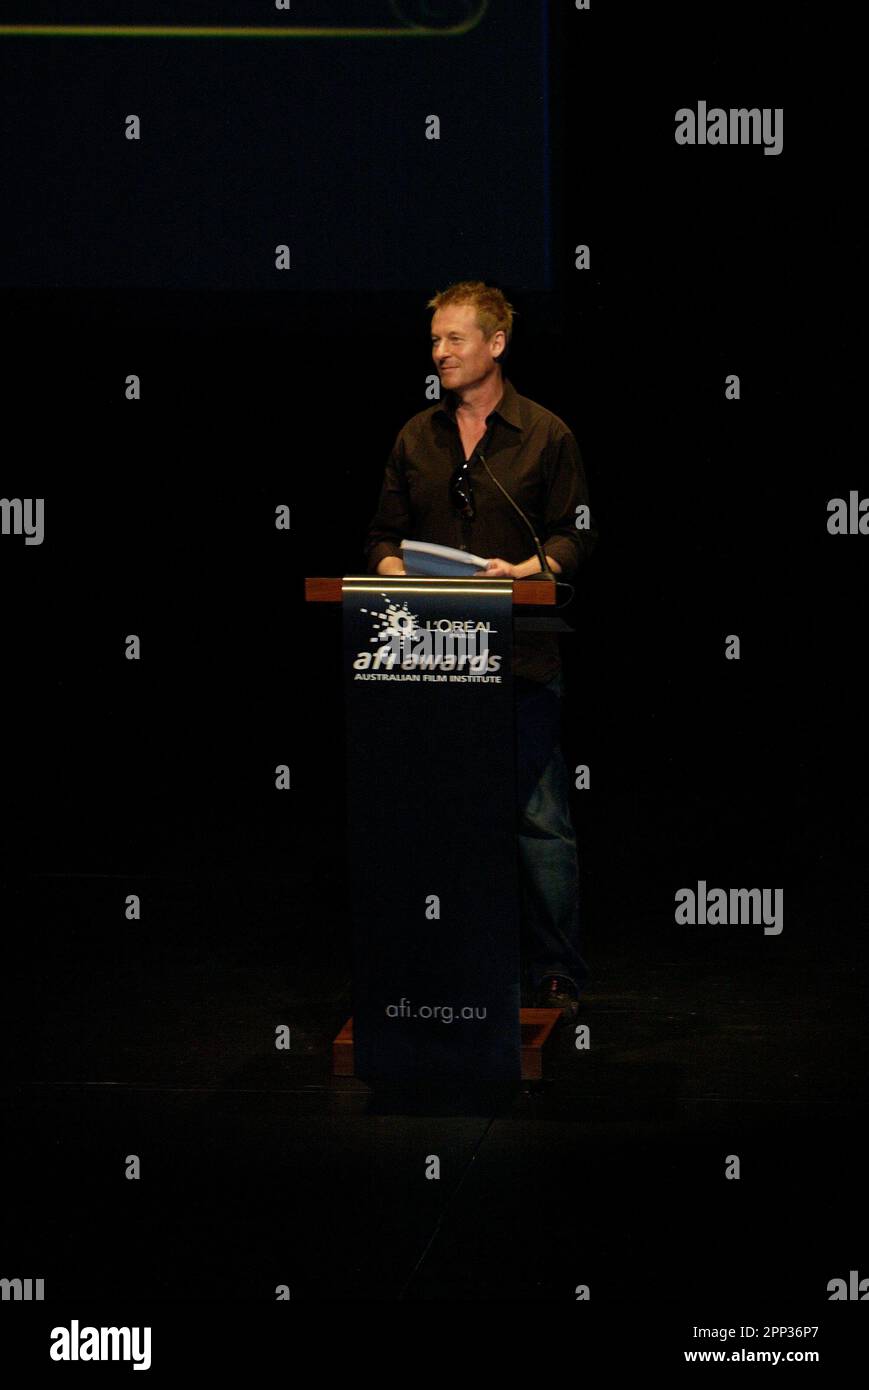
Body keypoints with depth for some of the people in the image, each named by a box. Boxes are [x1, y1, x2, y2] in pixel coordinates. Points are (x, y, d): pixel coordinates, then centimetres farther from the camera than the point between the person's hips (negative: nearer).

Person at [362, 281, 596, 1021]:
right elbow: (384, 534, 17)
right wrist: (393, 567, -5)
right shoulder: (417, 438, 14)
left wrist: (524, 569, -15)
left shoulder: (545, 435, 4)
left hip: (521, 654, -4)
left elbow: (576, 537, 2)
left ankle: (555, 976, 3)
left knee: (541, 820, -3)